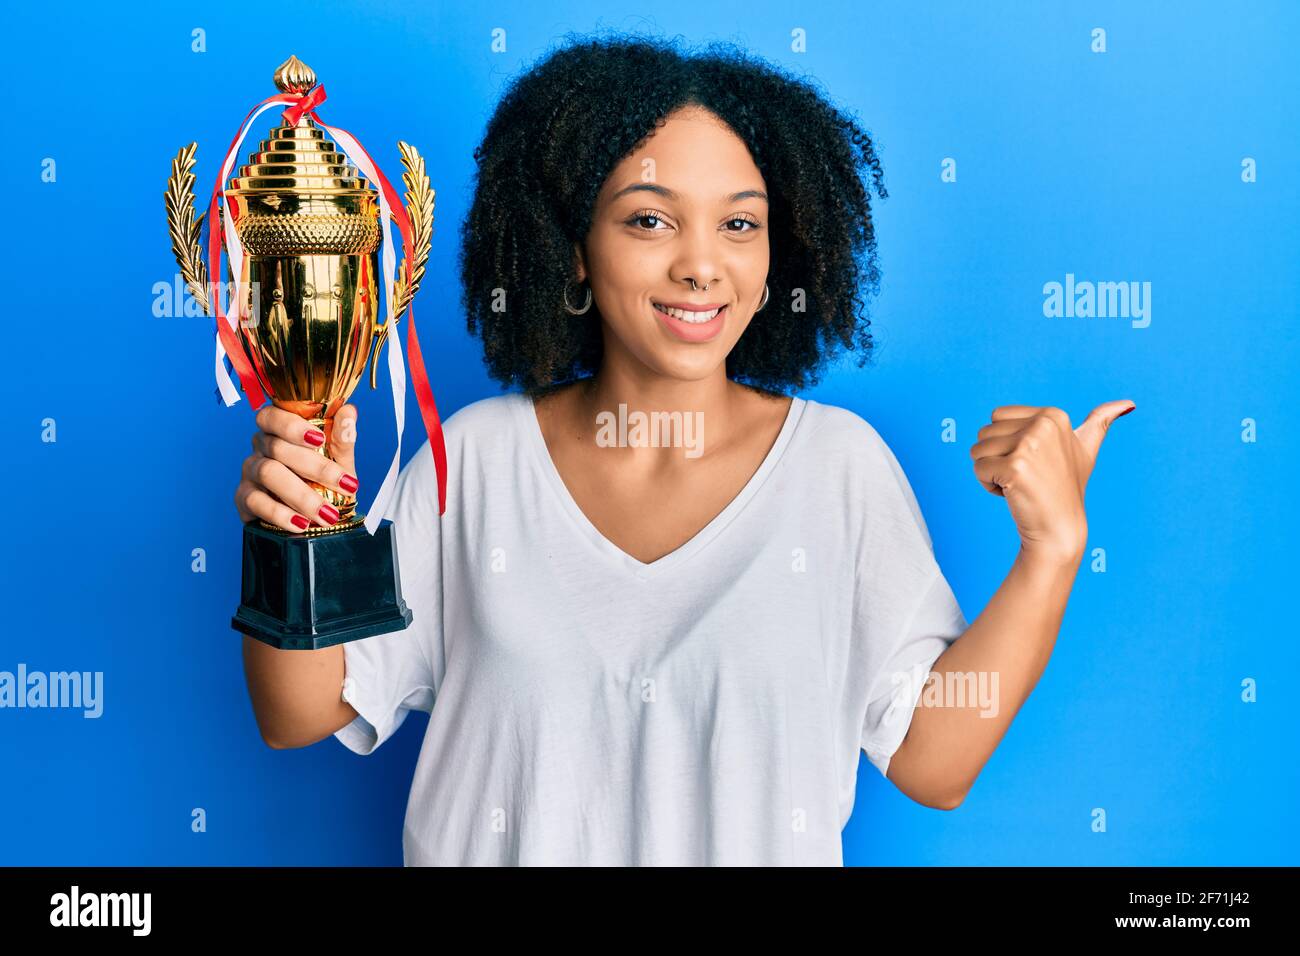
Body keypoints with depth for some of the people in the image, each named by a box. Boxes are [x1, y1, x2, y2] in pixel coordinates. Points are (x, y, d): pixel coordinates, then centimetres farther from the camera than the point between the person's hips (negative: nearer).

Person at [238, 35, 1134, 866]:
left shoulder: (841, 461, -11)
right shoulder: (475, 454, -11)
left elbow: (933, 761, -12)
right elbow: (304, 715, -8)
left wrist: (1052, 551, -21)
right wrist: (296, 540, -25)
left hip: (765, 849, 0)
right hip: (498, 848, 0)